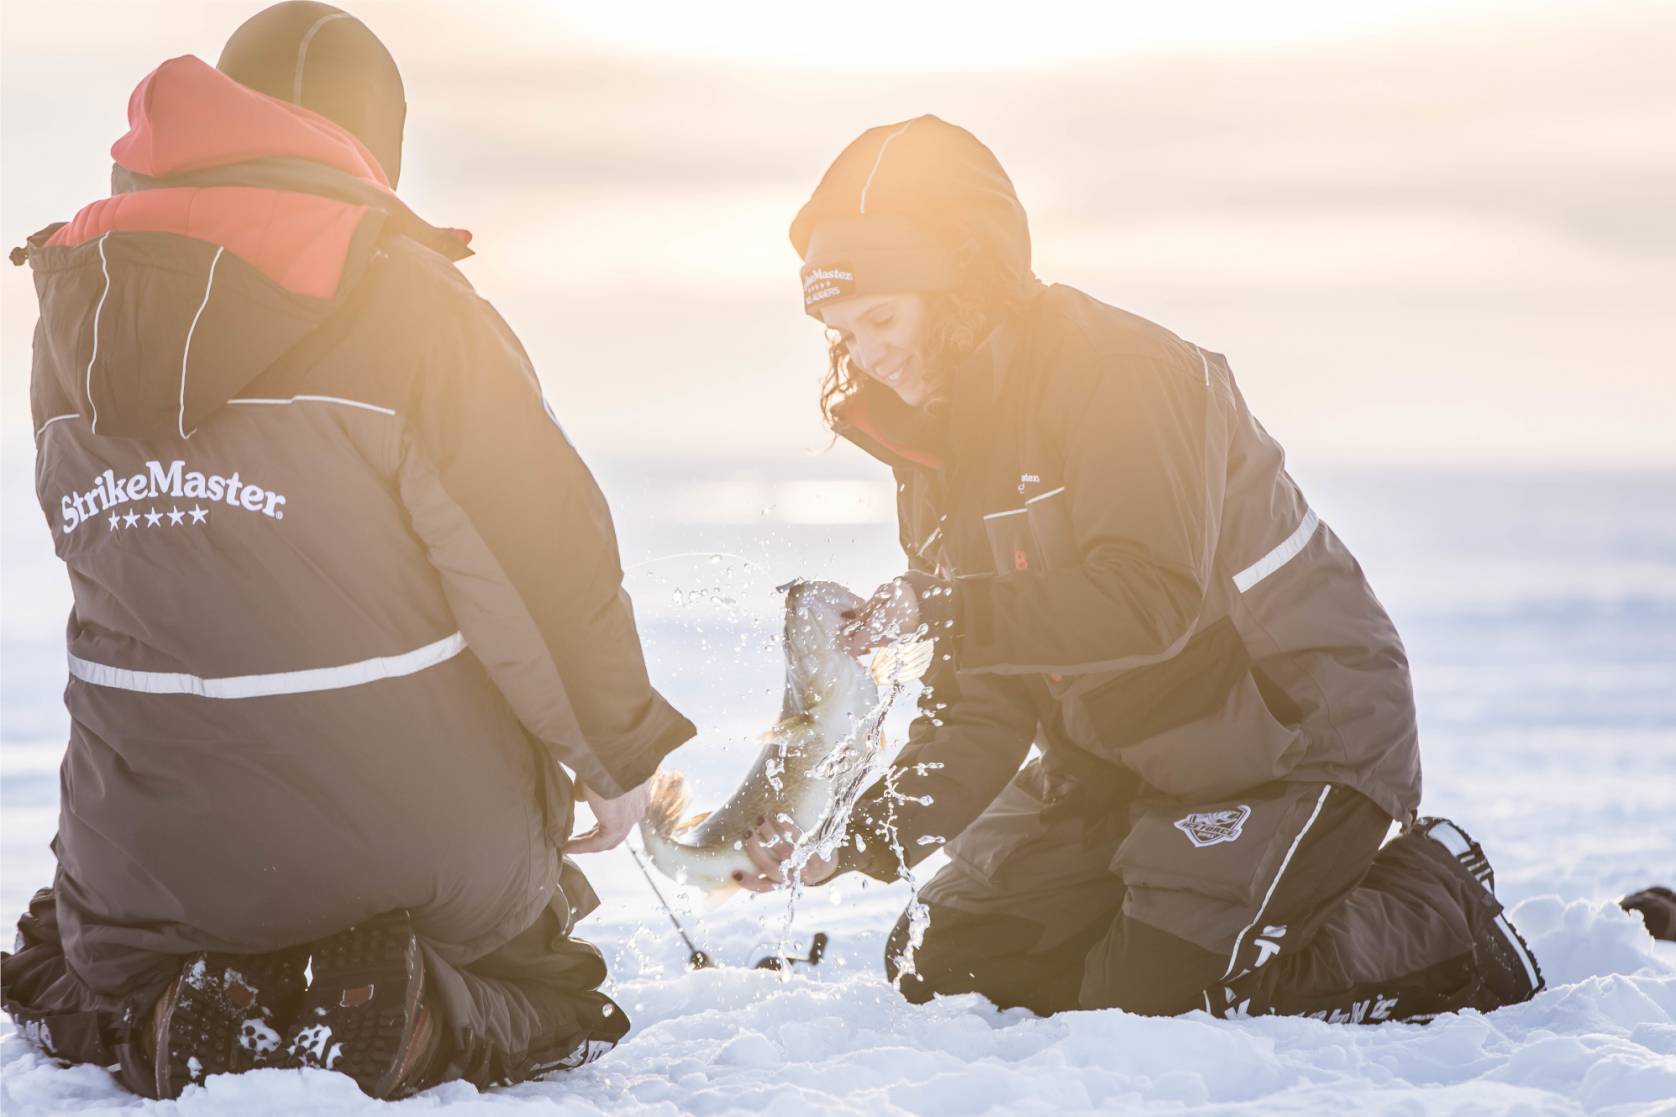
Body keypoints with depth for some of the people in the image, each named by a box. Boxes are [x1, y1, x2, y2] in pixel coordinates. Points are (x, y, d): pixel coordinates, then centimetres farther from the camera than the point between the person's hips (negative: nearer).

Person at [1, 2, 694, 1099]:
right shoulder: (405, 298, -13)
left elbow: (105, 561, 10)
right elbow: (548, 551, -11)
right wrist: (620, 748, 2)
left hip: (150, 851, 3)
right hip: (413, 837, -3)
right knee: (550, 998, 25)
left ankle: (178, 1016, -3)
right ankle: (420, 1021, -10)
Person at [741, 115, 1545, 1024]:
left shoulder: (1120, 373, -22)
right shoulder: (936, 447, 3)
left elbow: (1154, 602, -35)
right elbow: (982, 701, 1)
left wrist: (948, 610, -37)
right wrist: (867, 833, -13)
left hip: (1299, 733, -8)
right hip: (1122, 756, 9)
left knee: (1153, 1001, -18)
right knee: (944, 965, 4)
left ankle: (1437, 909, 2)